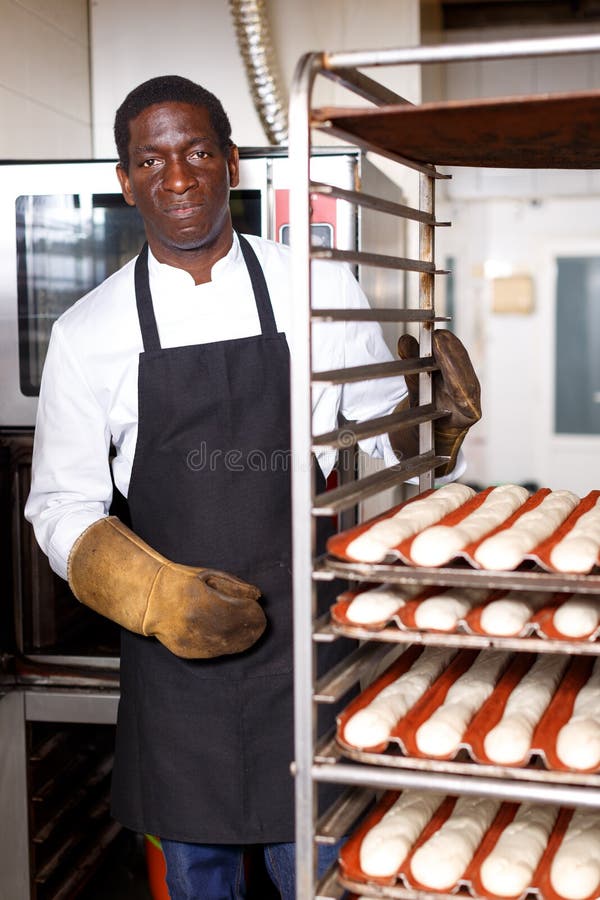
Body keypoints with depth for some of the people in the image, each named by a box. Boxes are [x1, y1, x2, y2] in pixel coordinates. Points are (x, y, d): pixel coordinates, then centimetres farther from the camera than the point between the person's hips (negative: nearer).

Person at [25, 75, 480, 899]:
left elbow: (391, 436, 8)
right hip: (172, 652, 1)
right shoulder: (89, 332, -2)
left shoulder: (321, 290, -2)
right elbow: (62, 506, 0)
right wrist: (155, 594, -17)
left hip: (303, 645, -1)